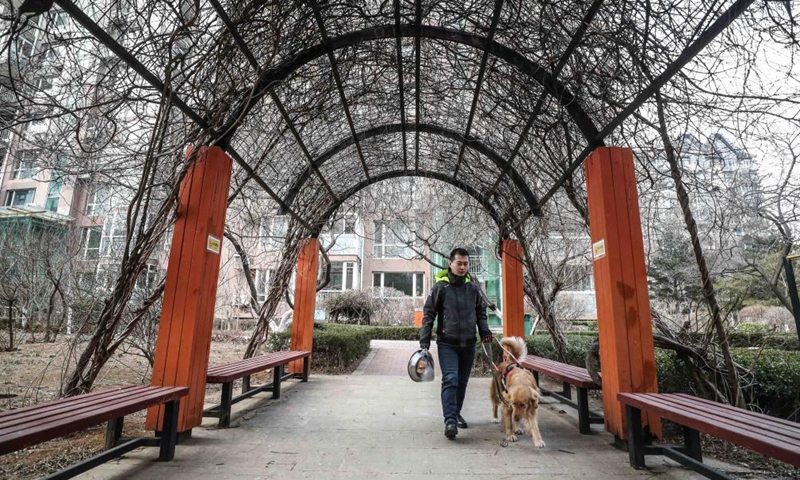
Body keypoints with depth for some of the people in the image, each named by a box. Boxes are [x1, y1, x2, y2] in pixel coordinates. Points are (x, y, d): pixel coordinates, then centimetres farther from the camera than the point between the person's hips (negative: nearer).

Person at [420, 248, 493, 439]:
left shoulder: (473, 287, 6)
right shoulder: (440, 287, -6)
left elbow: (481, 312, 17)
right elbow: (428, 314, -4)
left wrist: (485, 331, 2)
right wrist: (424, 340, -8)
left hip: (469, 344, 4)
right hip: (447, 343, -4)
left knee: (462, 382, 14)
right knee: (450, 380, -14)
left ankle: (456, 413, 31)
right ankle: (450, 420, -10)